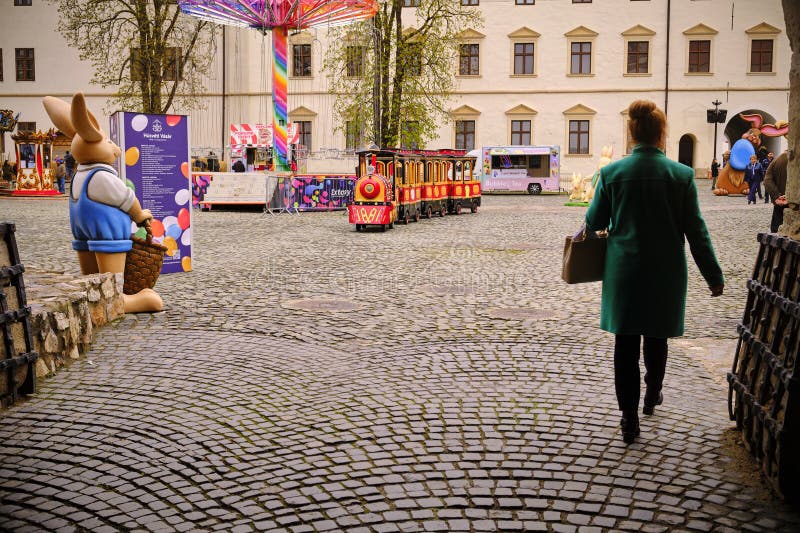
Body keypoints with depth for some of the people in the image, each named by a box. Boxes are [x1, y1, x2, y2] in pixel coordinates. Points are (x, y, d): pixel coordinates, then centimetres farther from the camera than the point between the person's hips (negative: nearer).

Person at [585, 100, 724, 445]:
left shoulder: (612, 172, -7)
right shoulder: (681, 175, -8)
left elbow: (595, 222, 1)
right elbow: (695, 230, -5)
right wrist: (714, 276, 2)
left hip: (624, 271, 0)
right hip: (665, 273, 1)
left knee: (626, 341, 5)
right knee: (656, 337, 20)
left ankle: (629, 417, 5)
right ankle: (652, 397, 40)